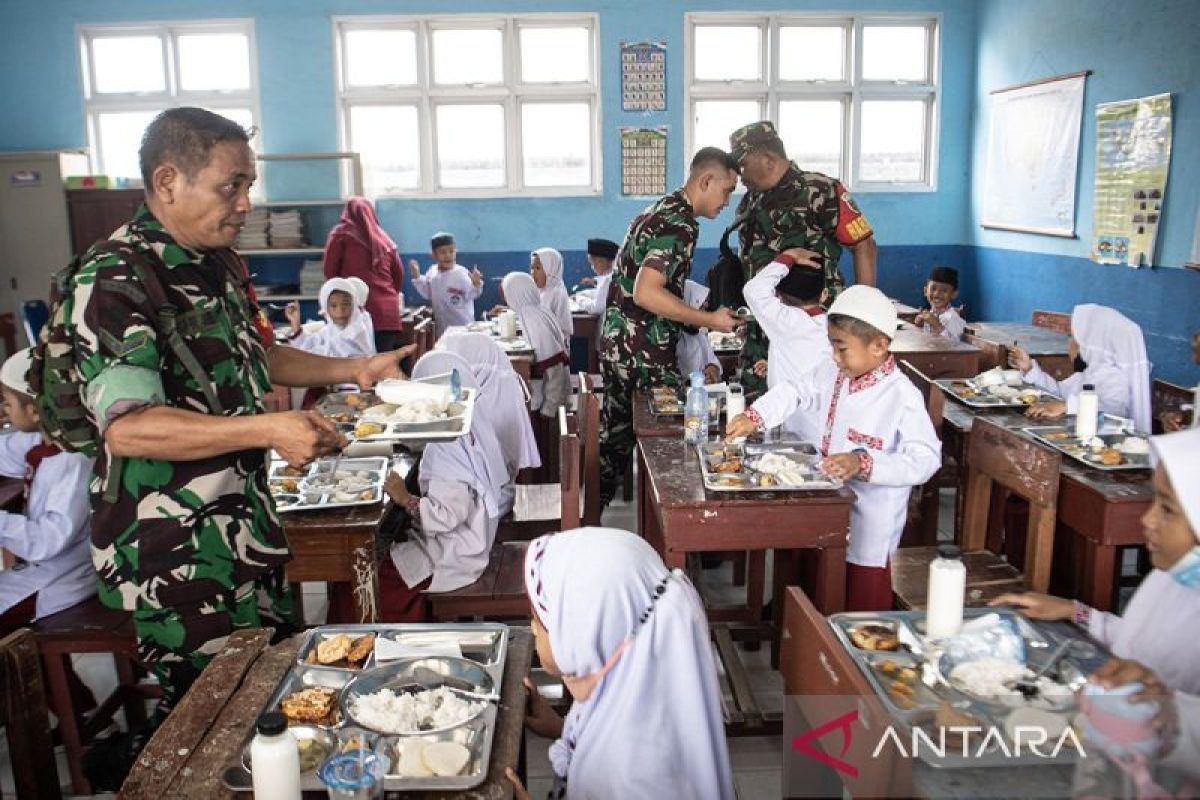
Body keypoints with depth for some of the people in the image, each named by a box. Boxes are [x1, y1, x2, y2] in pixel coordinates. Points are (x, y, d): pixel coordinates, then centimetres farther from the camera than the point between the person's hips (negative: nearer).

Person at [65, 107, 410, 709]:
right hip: (172, 550, -8)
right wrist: (268, 430, -35)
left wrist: (354, 368, 8)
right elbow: (127, 427, -27)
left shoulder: (220, 264, 9)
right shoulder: (114, 280, -19)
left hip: (243, 520, 9)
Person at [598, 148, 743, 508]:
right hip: (643, 354, -10)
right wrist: (709, 321, -18)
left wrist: (696, 316, 20)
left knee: (616, 435, 17)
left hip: (617, 343, 10)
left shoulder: (659, 211, 15)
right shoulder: (681, 225, -16)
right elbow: (645, 293, -26)